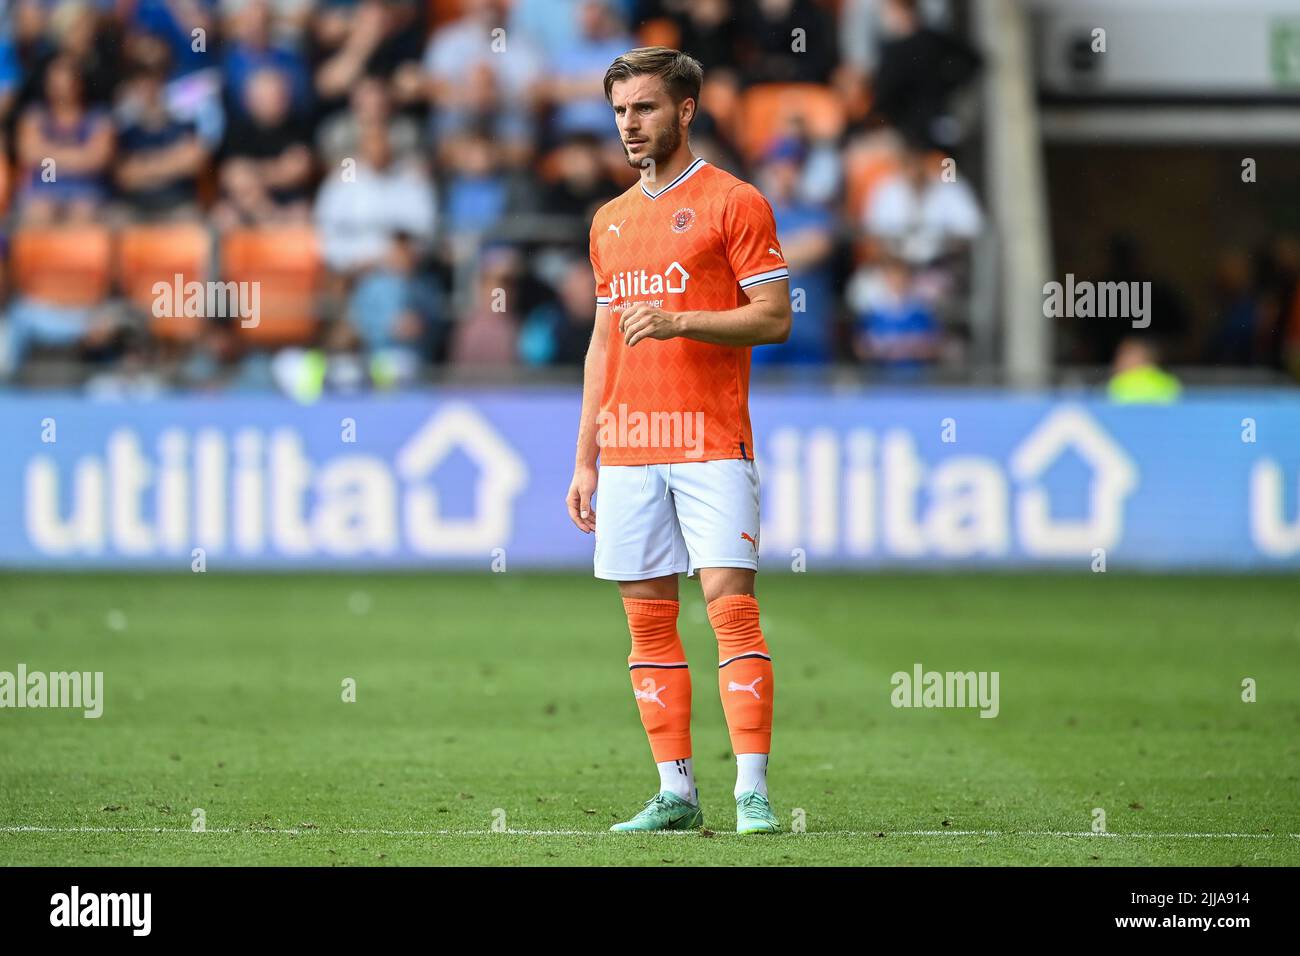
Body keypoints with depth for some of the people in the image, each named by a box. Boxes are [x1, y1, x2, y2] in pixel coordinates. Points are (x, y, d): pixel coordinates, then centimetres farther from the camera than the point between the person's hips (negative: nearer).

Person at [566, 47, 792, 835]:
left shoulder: (734, 202, -1)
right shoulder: (611, 221, 18)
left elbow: (775, 318, -6)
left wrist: (679, 321, -19)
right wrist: (586, 460, 17)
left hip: (711, 445, -6)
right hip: (628, 451, 6)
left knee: (731, 605, -12)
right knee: (648, 621, 4)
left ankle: (752, 792, -12)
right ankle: (676, 792, 8)